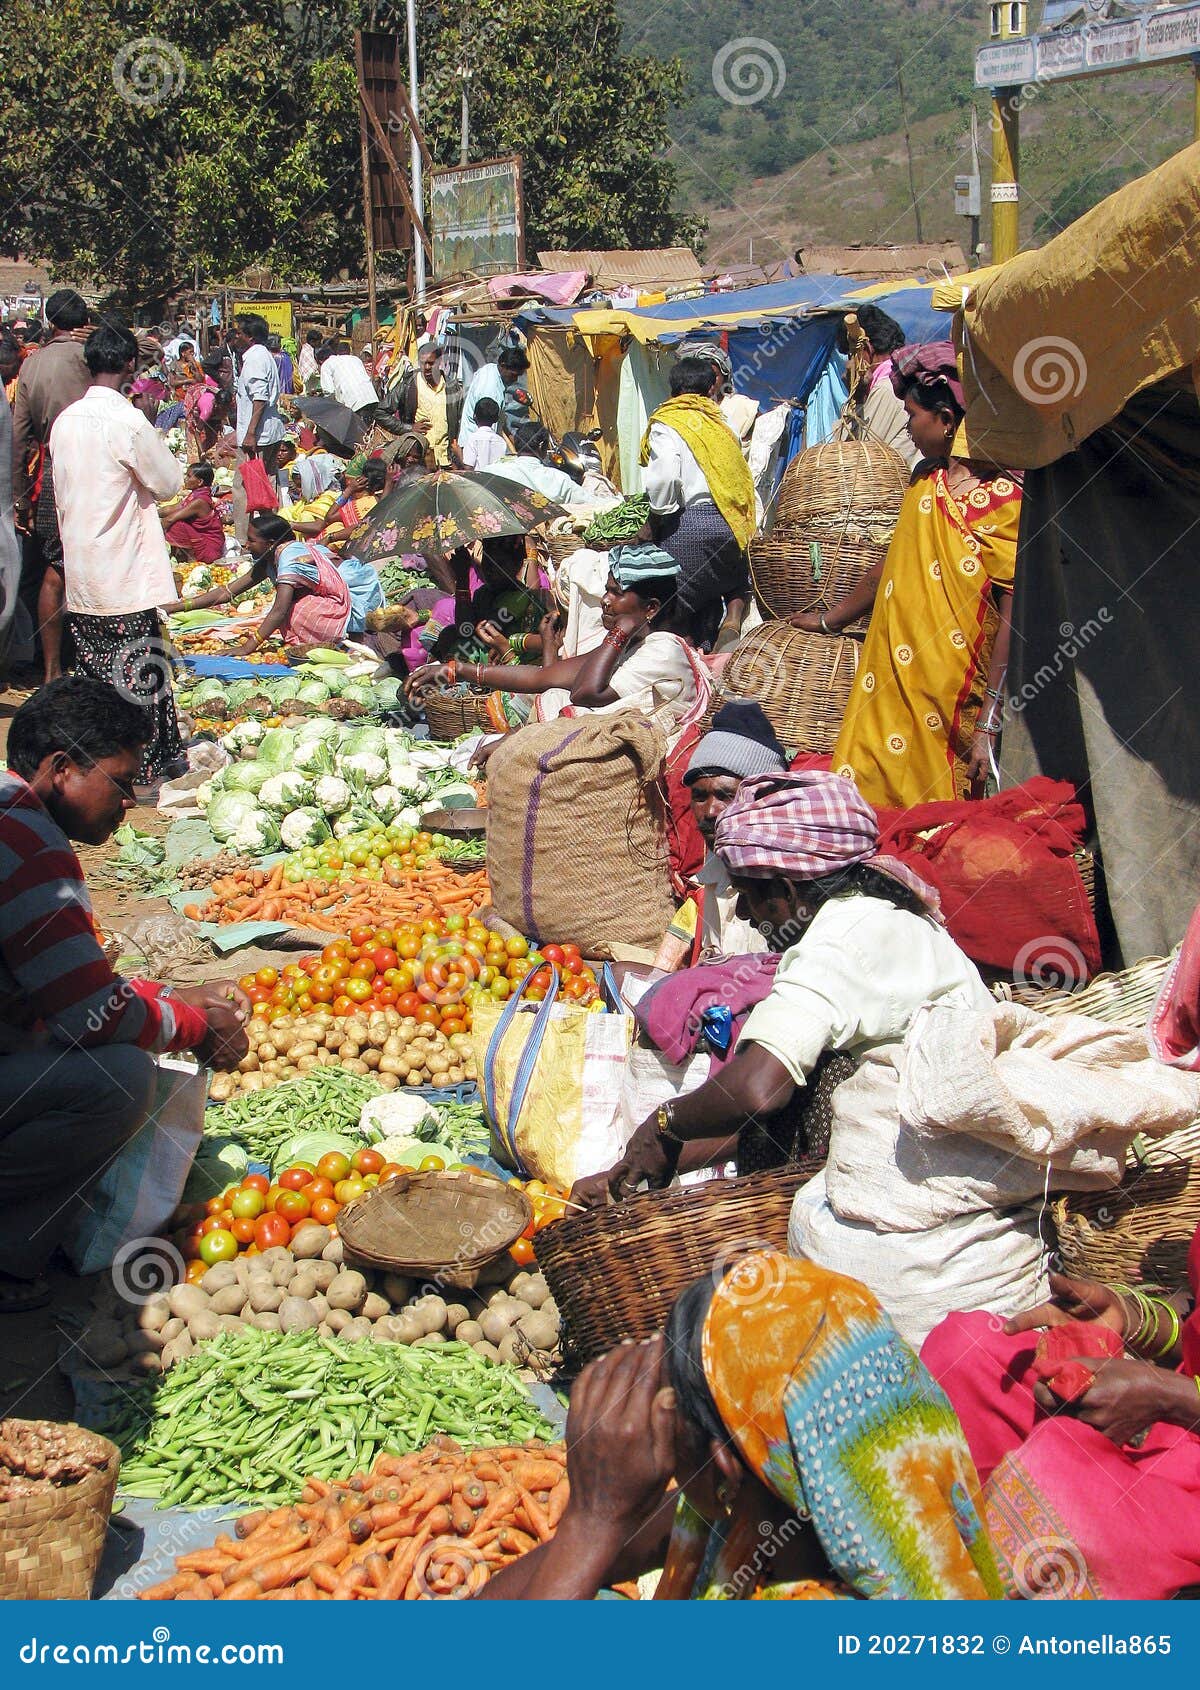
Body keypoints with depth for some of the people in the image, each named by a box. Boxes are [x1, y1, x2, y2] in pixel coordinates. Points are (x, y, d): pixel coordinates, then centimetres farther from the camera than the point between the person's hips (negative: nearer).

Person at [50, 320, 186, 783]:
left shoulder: (65, 420, 5)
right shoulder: (129, 421, -16)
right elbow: (169, 483, -6)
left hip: (78, 567, 7)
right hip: (124, 571, -7)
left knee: (92, 668, 14)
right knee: (136, 673, 1)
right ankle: (141, 768, 7)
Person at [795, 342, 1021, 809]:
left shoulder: (1004, 500, -14)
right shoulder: (924, 479, 10)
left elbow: (1013, 620, -18)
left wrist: (987, 725, -22)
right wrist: (829, 621, 34)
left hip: (954, 700, -7)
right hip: (892, 684, 7)